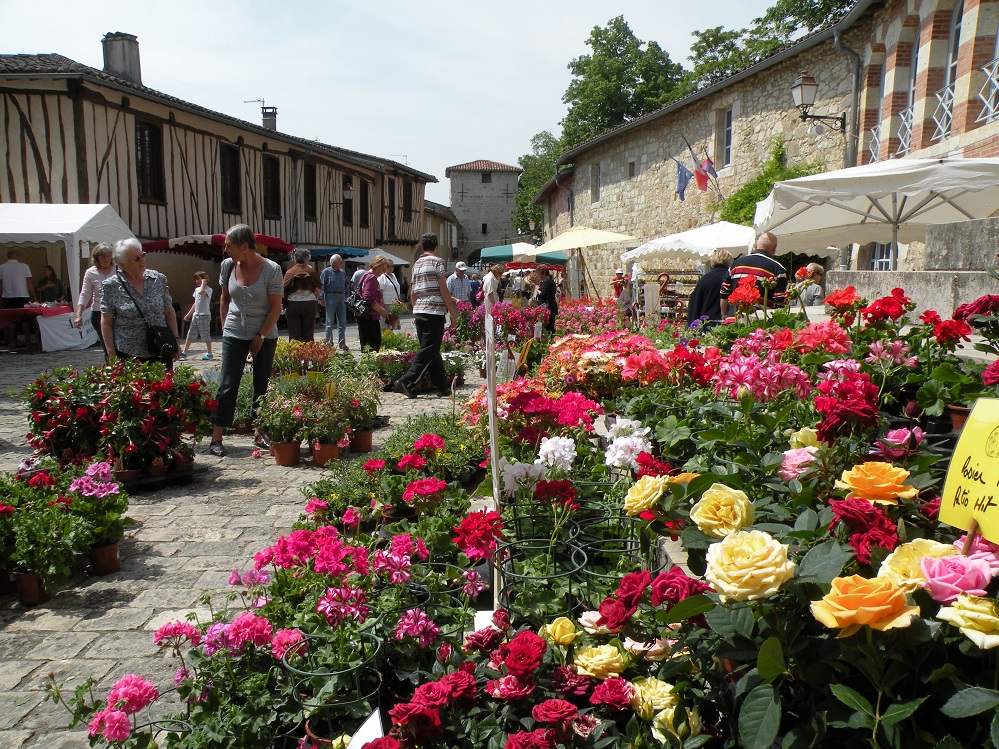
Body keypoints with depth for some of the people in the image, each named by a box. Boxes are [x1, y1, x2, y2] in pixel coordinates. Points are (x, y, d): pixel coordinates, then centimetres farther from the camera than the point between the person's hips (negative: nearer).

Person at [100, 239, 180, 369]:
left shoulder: (159, 279, 4)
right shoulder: (110, 286, -4)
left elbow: (169, 313, 10)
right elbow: (106, 323, -1)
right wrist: (111, 353, -5)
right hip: (128, 355, -2)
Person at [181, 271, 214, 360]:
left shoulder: (208, 289, -9)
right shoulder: (197, 289, 15)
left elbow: (202, 292, -34)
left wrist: (203, 283, -17)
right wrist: (189, 314, 22)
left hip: (204, 315, -8)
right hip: (195, 315, 8)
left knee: (206, 335, -1)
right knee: (190, 335, 6)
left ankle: (209, 354, 8)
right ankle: (184, 353, 9)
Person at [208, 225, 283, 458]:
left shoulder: (271, 269, -11)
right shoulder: (228, 265, 0)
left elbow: (276, 308, -9)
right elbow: (224, 299, 14)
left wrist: (260, 337, -9)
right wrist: (225, 327, 8)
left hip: (265, 336, -2)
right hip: (234, 335, 2)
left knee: (262, 386, 6)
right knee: (227, 386, -1)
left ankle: (260, 433, 19)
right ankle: (216, 438, 4)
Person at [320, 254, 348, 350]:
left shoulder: (342, 272, 14)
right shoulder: (326, 272, -2)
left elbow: (346, 285, 20)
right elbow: (322, 285, -5)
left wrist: (347, 298, 13)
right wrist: (322, 299, -11)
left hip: (341, 297, 5)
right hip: (331, 296, -5)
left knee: (342, 322, 5)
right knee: (330, 321, 0)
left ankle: (342, 343, 11)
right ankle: (329, 343, 6)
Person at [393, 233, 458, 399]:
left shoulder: (417, 264, 15)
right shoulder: (437, 262, -4)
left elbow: (412, 292, 16)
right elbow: (443, 290, -10)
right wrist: (453, 312, -6)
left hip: (419, 311, 7)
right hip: (434, 311, -7)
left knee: (432, 350, 11)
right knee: (428, 351, -5)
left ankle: (442, 387, 15)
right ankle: (405, 382, -14)